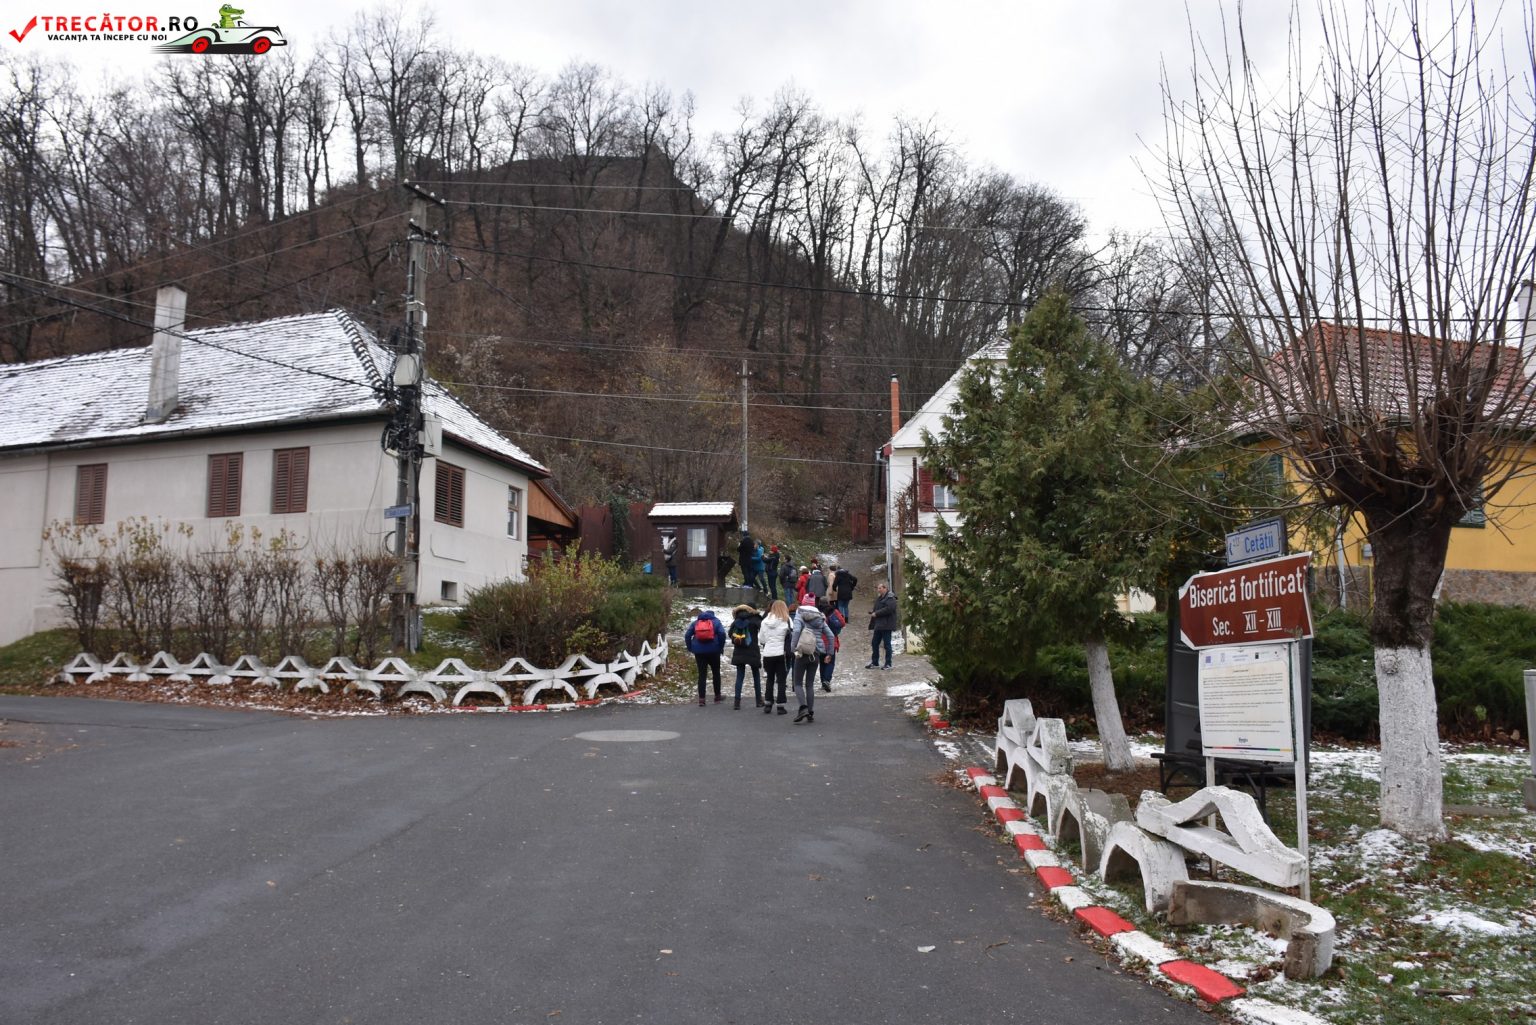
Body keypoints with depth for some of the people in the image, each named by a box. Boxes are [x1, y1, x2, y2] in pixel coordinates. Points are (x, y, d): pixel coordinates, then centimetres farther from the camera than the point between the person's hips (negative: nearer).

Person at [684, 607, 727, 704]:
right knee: (716, 672, 16)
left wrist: (690, 648, 6)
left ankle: (701, 699, -2)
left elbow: (687, 635, 0)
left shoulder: (695, 622, 10)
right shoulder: (716, 621, 4)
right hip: (713, 651, -1)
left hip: (699, 652, 1)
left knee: (701, 674, 5)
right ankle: (717, 696, 23)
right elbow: (722, 634, -12)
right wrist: (721, 647, -3)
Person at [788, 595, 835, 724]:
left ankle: (803, 708, -16)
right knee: (810, 684, 11)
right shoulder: (820, 618, 11)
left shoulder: (800, 615, -2)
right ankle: (811, 713, 8)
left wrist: (793, 648, -16)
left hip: (802, 653, -4)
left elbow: (796, 631, -20)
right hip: (816, 654, 4)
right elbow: (831, 636, 9)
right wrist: (829, 653, 16)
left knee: (798, 683, 3)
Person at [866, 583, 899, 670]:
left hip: (886, 625, -10)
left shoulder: (890, 598, -12)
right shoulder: (879, 598, 18)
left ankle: (888, 664, 6)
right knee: (874, 643, 11)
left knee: (887, 644, -3)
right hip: (878, 625, 10)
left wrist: (876, 614, -20)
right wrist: (872, 613, 5)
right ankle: (875, 663, 19)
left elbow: (889, 609, -25)